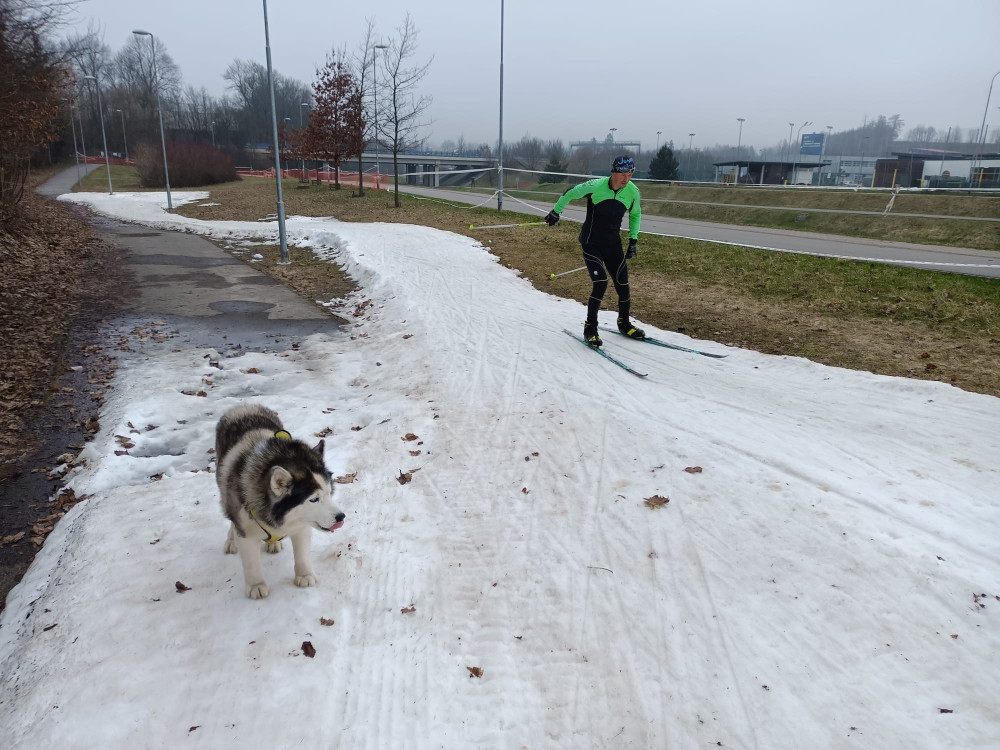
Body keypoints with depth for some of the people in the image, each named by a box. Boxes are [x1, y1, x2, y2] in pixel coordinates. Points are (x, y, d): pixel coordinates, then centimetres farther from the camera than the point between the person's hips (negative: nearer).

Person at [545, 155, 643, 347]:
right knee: (601, 284, -18)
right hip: (591, 243, -4)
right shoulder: (595, 186, -17)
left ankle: (624, 323, 30)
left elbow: (635, 214, 16)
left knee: (623, 285, 4)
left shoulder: (633, 192, -4)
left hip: (613, 245, 4)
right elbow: (570, 193, 1)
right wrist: (556, 212, 11)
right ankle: (590, 328, -2)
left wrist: (633, 240, 11)